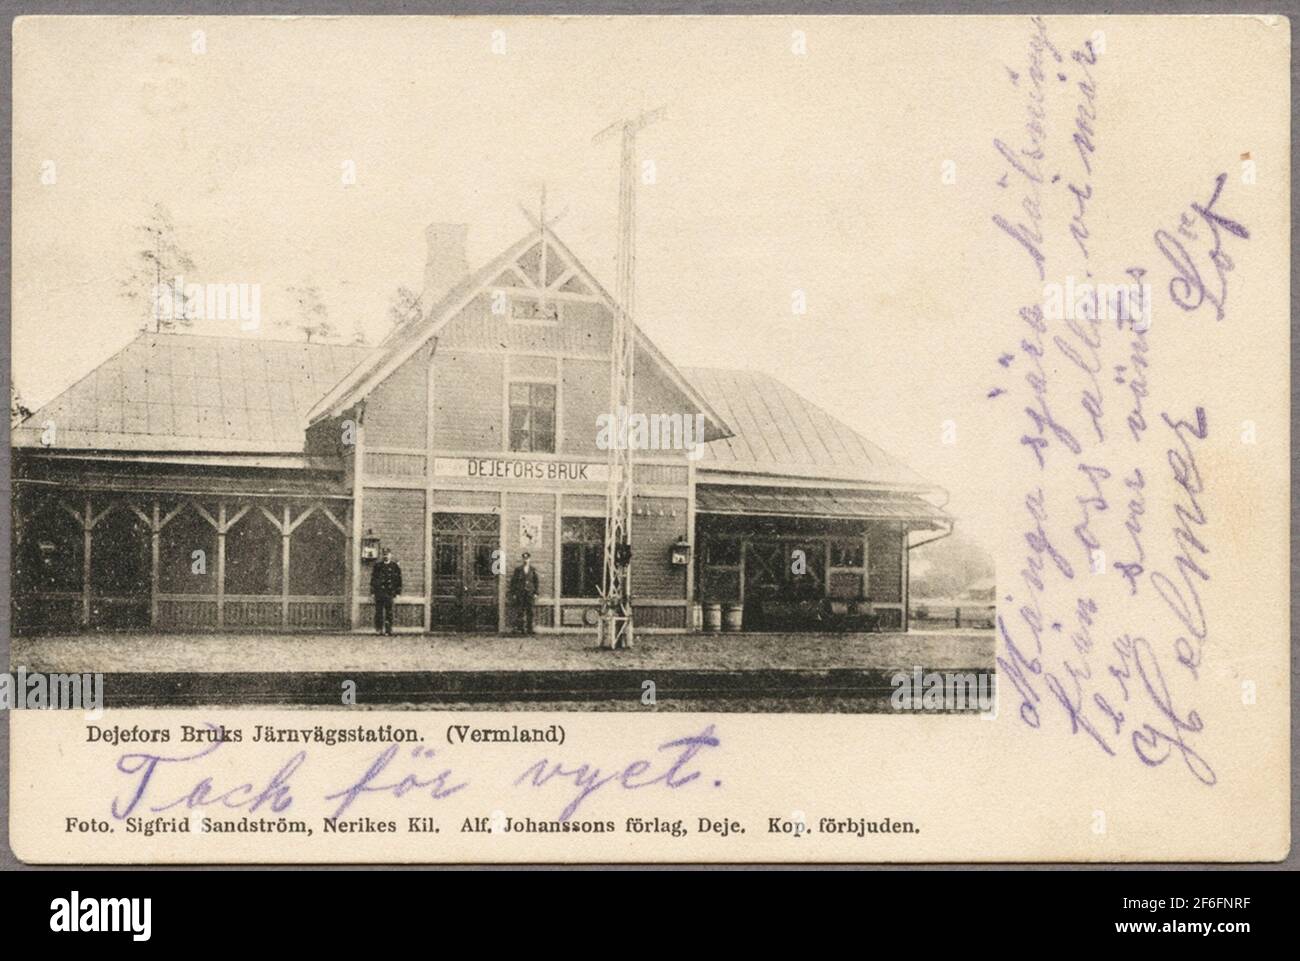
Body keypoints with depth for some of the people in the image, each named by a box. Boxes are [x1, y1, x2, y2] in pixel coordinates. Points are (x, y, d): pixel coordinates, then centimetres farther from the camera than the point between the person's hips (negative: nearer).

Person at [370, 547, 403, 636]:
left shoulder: (395, 566, 5)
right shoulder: (378, 566, 10)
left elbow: (399, 579, 5)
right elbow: (373, 578, 12)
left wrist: (397, 591, 0)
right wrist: (372, 591, 5)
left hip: (389, 592, -2)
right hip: (379, 591, 2)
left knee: (389, 611, -3)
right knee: (379, 611, 1)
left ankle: (388, 628, 0)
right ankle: (379, 629, 7)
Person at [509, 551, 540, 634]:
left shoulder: (533, 570, 7)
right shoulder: (518, 570, 3)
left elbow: (536, 581, 10)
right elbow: (513, 581, 4)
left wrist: (535, 593, 4)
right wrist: (513, 593, -2)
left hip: (529, 592, 1)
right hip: (520, 593, -1)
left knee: (529, 611, -2)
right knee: (521, 611, -3)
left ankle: (529, 629, 1)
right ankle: (521, 629, -1)